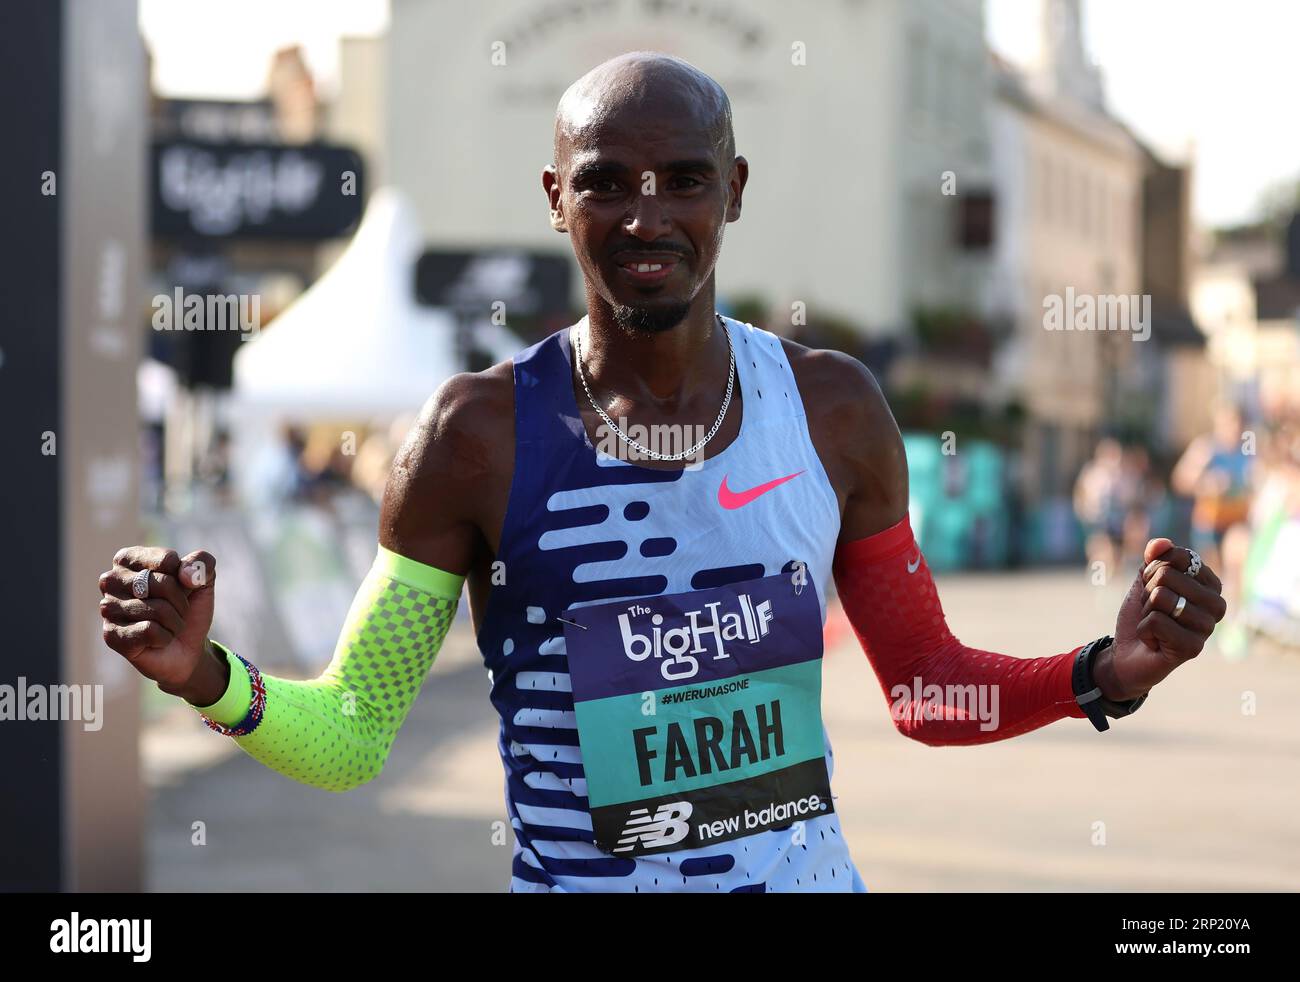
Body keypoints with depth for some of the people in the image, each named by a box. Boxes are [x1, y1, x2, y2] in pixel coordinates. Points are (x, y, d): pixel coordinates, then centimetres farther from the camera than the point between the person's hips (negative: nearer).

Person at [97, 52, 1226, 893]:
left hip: (811, 871, 3)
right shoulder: (479, 435, -9)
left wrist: (1112, 669, -6)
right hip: (574, 874, -2)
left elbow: (929, 689, 10)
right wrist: (206, 675, -23)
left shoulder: (833, 407, 0)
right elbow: (348, 735, -5)